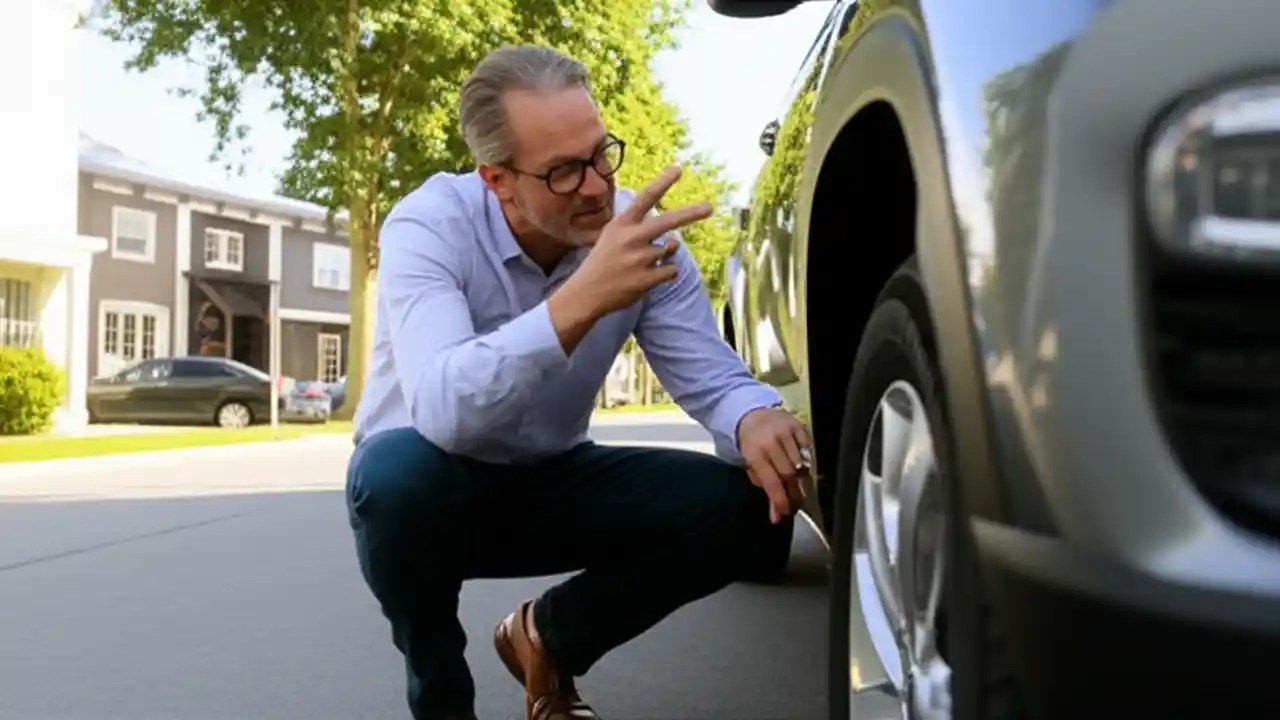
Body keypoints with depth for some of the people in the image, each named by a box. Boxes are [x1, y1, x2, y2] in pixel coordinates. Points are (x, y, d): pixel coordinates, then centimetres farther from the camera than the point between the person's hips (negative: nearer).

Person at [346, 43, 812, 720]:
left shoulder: (641, 232, -13)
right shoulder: (430, 224, -26)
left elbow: (710, 377, -13)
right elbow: (441, 411, -42)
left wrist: (755, 419, -37)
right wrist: (581, 299, -53)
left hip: (550, 482, 4)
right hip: (434, 484, -3)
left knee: (735, 504, -17)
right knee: (399, 469, -38)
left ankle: (548, 637, 8)